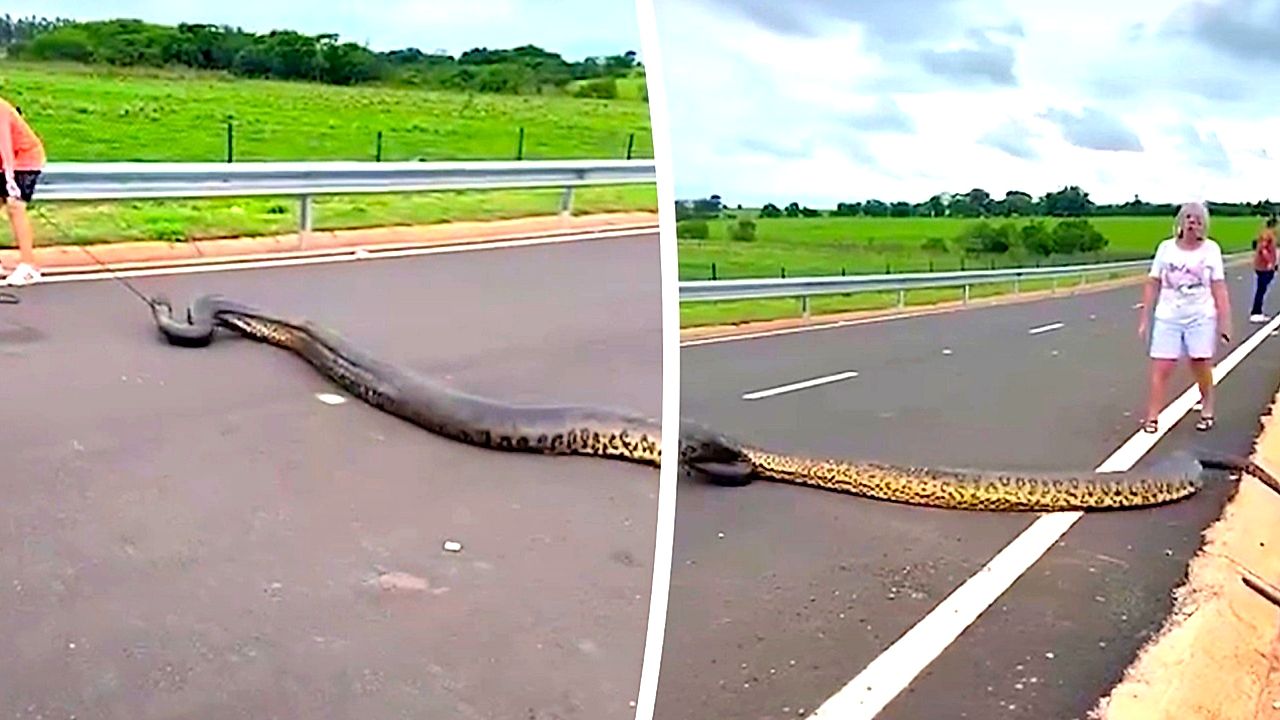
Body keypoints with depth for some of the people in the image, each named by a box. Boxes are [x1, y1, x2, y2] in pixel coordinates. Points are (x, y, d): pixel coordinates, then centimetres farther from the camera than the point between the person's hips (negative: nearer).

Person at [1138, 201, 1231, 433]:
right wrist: (1144, 319, 1)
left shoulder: (1211, 249, -1)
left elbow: (1219, 289, -1)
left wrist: (1224, 322, -5)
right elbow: (1152, 285, 3)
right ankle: (1152, 417, 1)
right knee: (1161, 368, -4)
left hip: (1201, 318, 0)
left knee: (1202, 367, 6)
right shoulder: (1166, 247, 1)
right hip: (1168, 318, 1)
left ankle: (1207, 411, 26)